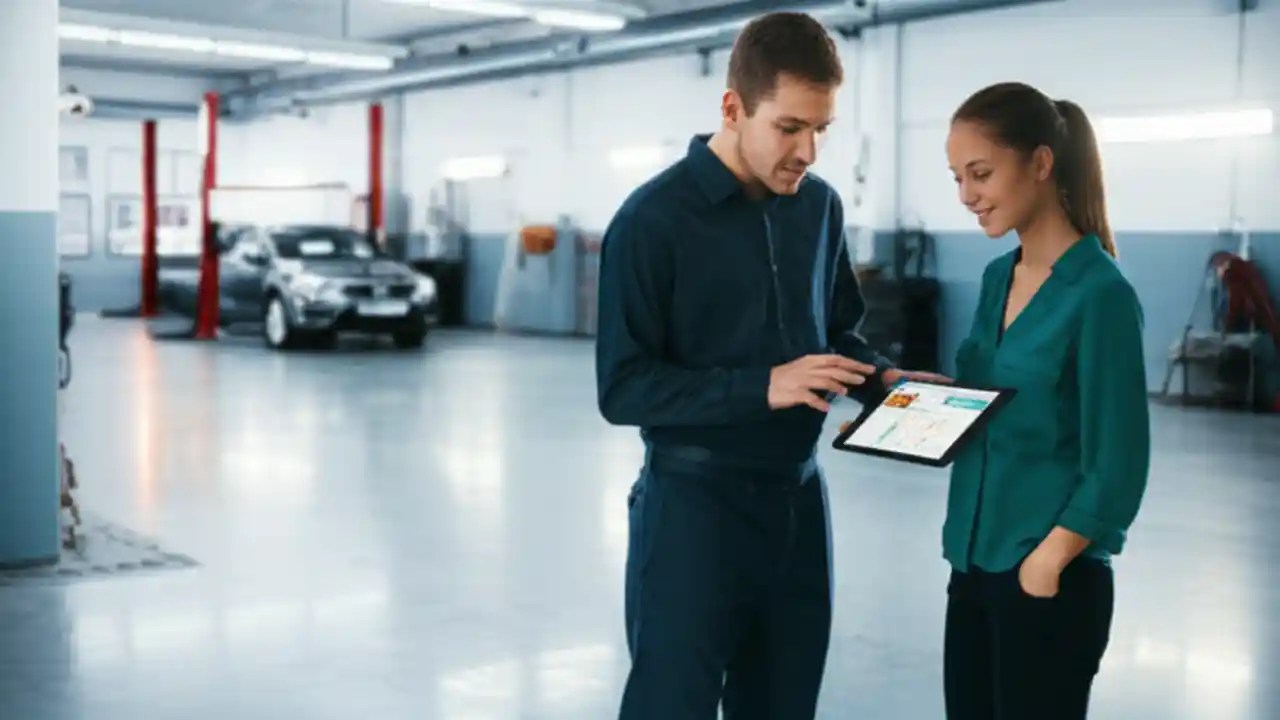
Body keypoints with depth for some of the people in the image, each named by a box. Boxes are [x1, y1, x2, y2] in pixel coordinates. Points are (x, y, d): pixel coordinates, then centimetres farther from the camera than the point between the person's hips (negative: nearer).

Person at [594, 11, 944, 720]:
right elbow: (623, 388, -14)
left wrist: (883, 377, -4)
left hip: (798, 497, 6)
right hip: (693, 502, -5)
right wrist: (762, 388, -23)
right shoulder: (653, 218, -13)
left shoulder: (820, 206, 5)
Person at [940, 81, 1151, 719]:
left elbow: (1115, 473, -16)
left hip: (1050, 581, -7)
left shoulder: (1099, 294, -16)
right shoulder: (997, 277, 7)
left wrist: (1042, 565, -15)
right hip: (974, 563, 7)